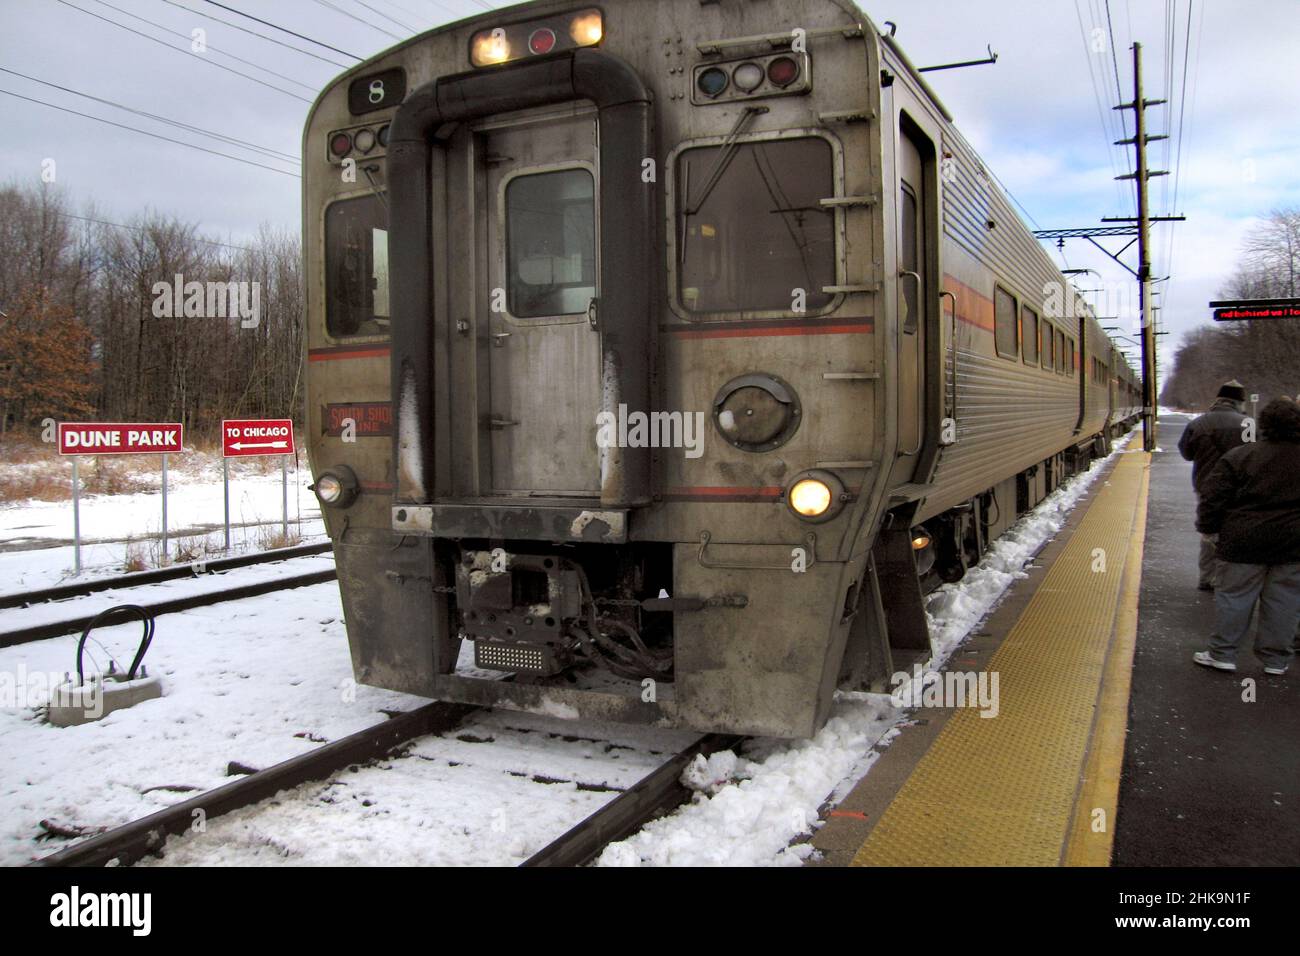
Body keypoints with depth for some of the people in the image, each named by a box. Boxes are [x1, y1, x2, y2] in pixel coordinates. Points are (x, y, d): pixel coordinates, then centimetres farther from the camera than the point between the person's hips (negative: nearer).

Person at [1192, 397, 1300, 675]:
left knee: (1234, 596, 6)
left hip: (1245, 540, -2)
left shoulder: (1240, 456, -8)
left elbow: (1214, 496, -8)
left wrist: (1207, 527, 4)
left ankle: (1222, 654, 11)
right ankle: (1275, 659, 17)